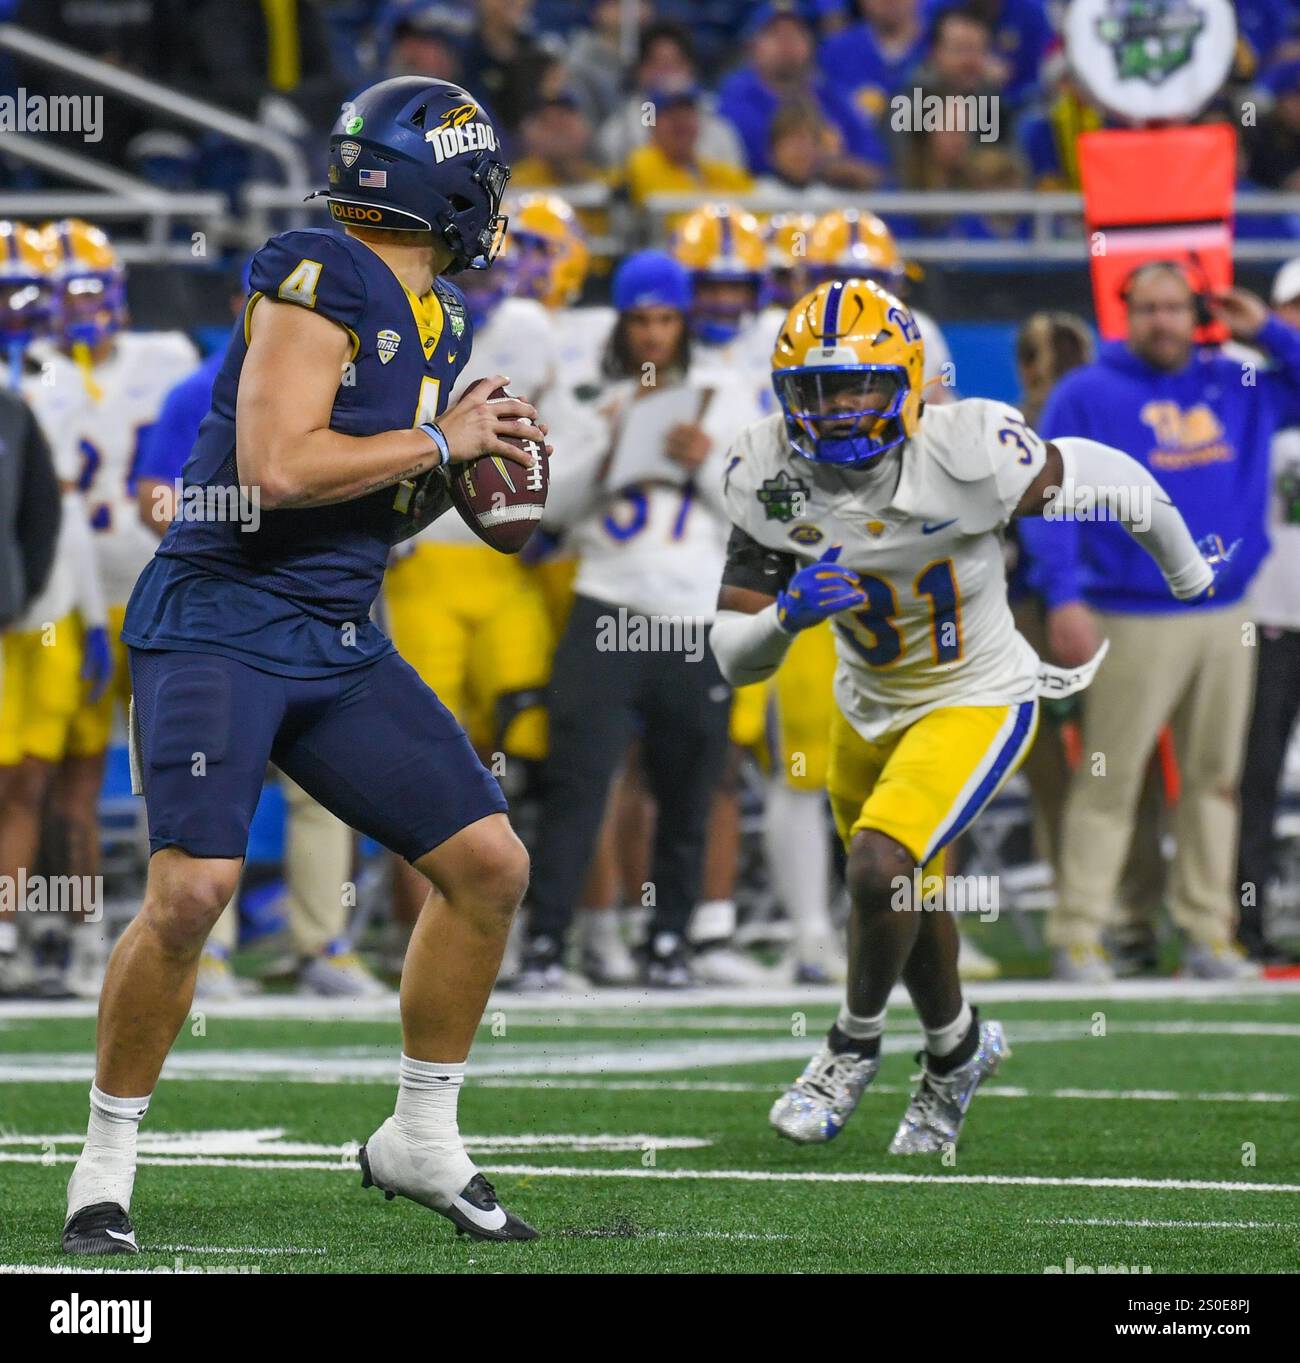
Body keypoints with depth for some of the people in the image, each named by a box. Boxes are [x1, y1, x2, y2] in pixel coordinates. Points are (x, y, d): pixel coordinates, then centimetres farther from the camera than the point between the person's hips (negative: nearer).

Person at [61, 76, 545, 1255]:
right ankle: (106, 1163, -3)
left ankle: (421, 1141, 19)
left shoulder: (437, 320, 13)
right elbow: (277, 469, -24)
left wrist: (466, 478, 3)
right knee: (193, 886, -21)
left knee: (490, 866, 4)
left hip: (340, 646, 9)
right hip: (220, 619, -9)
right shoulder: (320, 279, -15)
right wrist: (439, 441, -13)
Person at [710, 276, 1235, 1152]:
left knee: (881, 866, -24)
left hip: (977, 703, -5)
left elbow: (1107, 476, -13)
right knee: (908, 901, 22)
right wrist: (787, 615, -39)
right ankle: (958, 1048, 52)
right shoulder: (771, 478, -18)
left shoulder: (964, 454, -30)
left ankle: (855, 1043, 4)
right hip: (869, 708, 5)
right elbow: (735, 657, -15)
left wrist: (1192, 578, 4)